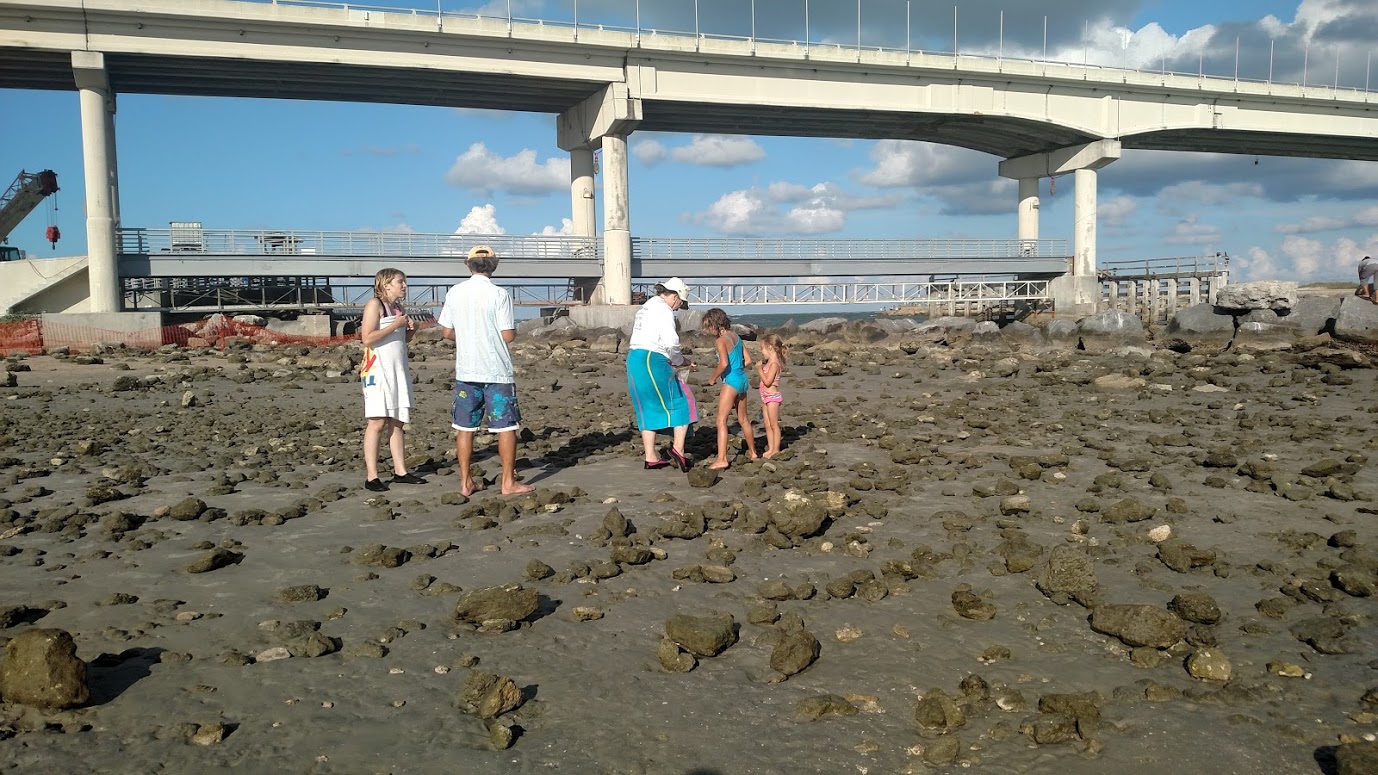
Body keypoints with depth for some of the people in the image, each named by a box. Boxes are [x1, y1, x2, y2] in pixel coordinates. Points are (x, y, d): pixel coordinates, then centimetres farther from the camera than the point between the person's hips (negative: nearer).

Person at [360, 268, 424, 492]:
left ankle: (400, 471, 12)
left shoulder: (399, 308, 15)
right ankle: (371, 476, -7)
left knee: (397, 422, 8)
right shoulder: (374, 304, -7)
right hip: (378, 369, -8)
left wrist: (411, 329, 5)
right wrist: (395, 325, -15)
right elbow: (367, 338, -17)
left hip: (399, 370, 8)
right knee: (377, 422, -9)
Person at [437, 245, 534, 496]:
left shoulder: (455, 292, 2)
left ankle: (466, 482, 15)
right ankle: (508, 482, 8)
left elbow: (447, 332, 7)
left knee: (464, 428, 10)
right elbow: (508, 336, -12)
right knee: (506, 427, 5)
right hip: (497, 371, -4)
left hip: (465, 370, 4)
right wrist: (514, 329, 10)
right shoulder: (499, 294, -10)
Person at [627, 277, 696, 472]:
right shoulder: (663, 309, -7)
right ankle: (678, 447, -9)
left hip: (635, 359, 9)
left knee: (649, 410, 12)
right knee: (680, 402, -1)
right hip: (651, 361, -9)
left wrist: (674, 360, 16)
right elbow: (671, 342, -16)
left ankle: (651, 458, 14)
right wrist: (680, 361, 2)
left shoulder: (646, 307, 23)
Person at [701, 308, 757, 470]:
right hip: (742, 379, 9)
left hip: (731, 381, -9)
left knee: (721, 420, -11)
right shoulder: (735, 336, 12)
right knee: (743, 419, 22)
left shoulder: (721, 340, -12)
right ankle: (752, 452, 34)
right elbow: (748, 360, 14)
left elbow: (724, 363, -24)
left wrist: (713, 378, -10)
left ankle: (722, 459, -18)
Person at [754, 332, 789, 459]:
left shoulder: (774, 363, -17)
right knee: (767, 425, 11)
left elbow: (767, 381, -23)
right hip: (766, 397, 10)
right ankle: (770, 448, 16)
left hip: (772, 396, -10)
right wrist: (760, 367, 11)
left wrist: (759, 369, -17)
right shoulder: (769, 362, 13)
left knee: (774, 425, -2)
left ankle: (776, 449, 4)